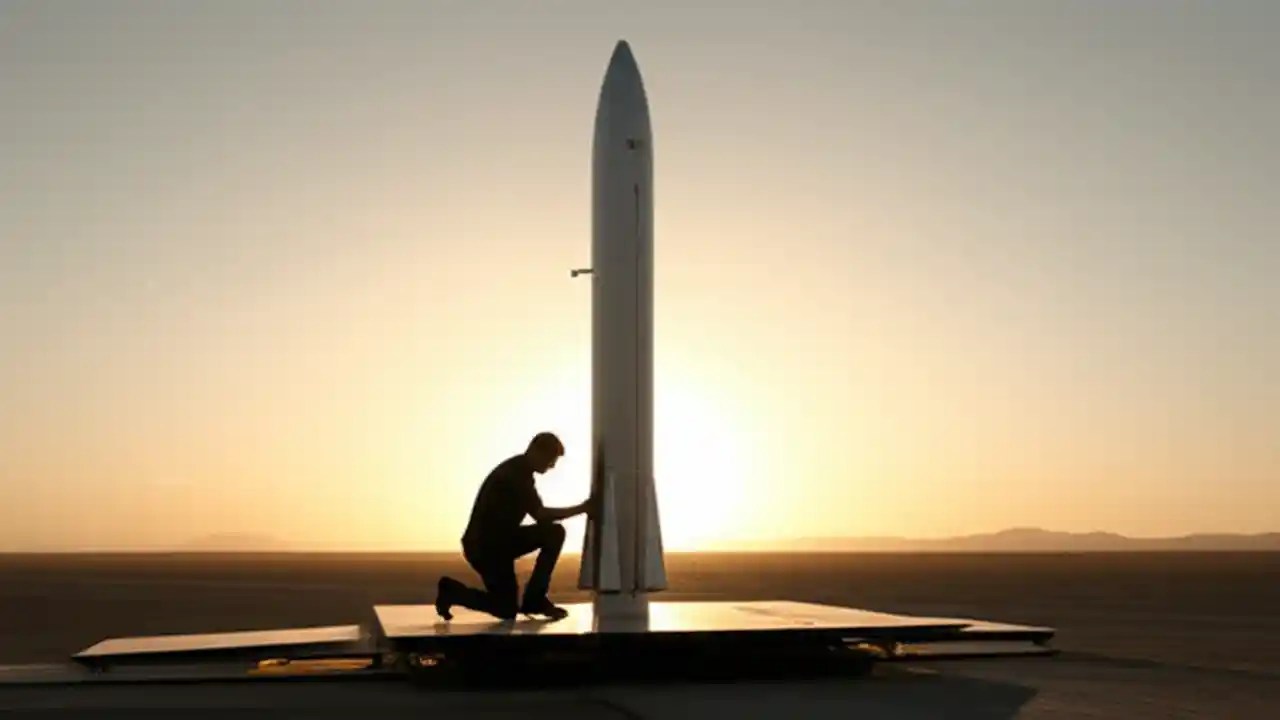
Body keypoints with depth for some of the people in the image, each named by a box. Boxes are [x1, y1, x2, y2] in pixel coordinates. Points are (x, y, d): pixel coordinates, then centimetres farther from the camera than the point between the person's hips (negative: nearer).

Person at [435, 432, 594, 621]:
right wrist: (580, 509, -22)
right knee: (507, 610, -4)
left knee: (555, 533, -2)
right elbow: (540, 515, -25)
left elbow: (537, 513, 11)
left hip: (501, 540, 9)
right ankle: (451, 591, 10)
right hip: (484, 547, -9)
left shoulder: (520, 470, 8)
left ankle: (534, 600, 4)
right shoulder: (514, 474, -23)